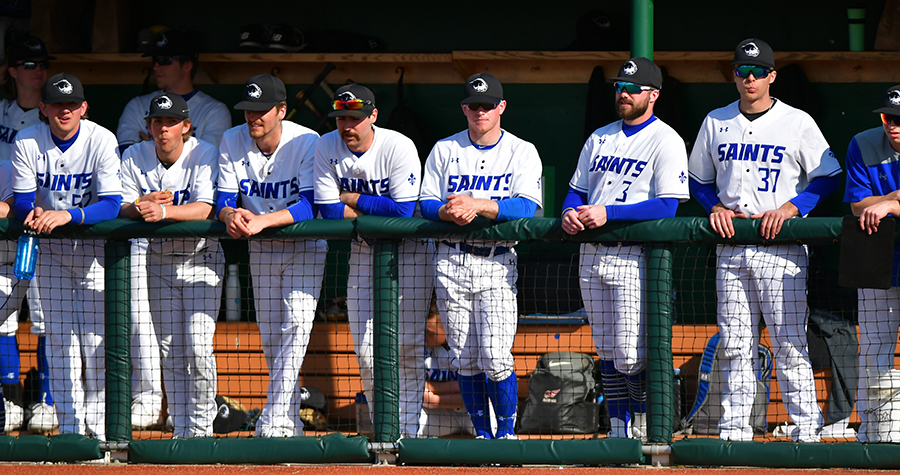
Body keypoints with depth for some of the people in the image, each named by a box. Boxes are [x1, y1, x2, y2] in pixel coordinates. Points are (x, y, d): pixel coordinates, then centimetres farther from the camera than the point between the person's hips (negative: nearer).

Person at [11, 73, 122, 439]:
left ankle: (97, 426, 5)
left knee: (95, 339, -7)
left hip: (94, 246, -2)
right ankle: (69, 428, 5)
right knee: (59, 338, 0)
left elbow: (112, 204, -27)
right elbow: (21, 201, -9)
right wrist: (33, 212, -33)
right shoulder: (28, 143, -11)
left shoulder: (101, 141, -19)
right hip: (51, 248, 2)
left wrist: (66, 215, -42)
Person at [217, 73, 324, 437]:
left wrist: (262, 220, -46)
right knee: (270, 335, 7)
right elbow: (224, 200, -11)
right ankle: (291, 425, 15)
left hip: (306, 247, -5)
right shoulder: (233, 142, -10)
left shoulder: (307, 143, -22)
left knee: (296, 323, -19)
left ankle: (275, 423, -25)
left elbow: (310, 206, -32)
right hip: (261, 250, 5)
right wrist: (230, 215, -36)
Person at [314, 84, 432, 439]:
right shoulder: (327, 147, -9)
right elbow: (329, 211, -12)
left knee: (408, 346, -9)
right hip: (363, 252, 4)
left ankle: (407, 431, -4)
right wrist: (380, 213, -19)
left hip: (409, 252, -4)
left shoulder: (399, 148, -20)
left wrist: (351, 199, -18)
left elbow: (404, 211, -26)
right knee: (365, 350, 1)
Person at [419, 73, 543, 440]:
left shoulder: (522, 153, 3)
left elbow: (526, 207, -11)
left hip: (497, 264, -3)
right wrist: (450, 212, -18)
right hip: (452, 262, 3)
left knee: (496, 358, -12)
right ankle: (482, 434, 13)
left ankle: (507, 432, 3)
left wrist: (477, 204, -23)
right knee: (466, 359, 3)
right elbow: (425, 203, 4)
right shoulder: (445, 150, 11)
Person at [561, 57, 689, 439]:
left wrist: (608, 213, -22)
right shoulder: (599, 138, 18)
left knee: (631, 357, -12)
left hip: (634, 258, -7)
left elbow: (667, 206, -15)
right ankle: (619, 433, 14)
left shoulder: (666, 142, -5)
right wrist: (569, 212, -4)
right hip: (592, 256, 7)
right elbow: (577, 189, 20)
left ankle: (645, 432, 3)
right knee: (607, 354, 9)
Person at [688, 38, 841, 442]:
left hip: (780, 247, -4)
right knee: (735, 346, 4)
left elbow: (828, 177, 1)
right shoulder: (716, 122, 13)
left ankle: (806, 431, -4)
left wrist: (790, 208, -12)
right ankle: (734, 431, 7)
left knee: (789, 346, -7)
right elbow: (698, 179, 21)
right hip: (730, 250, 4)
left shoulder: (797, 123, 2)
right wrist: (716, 207, 1)